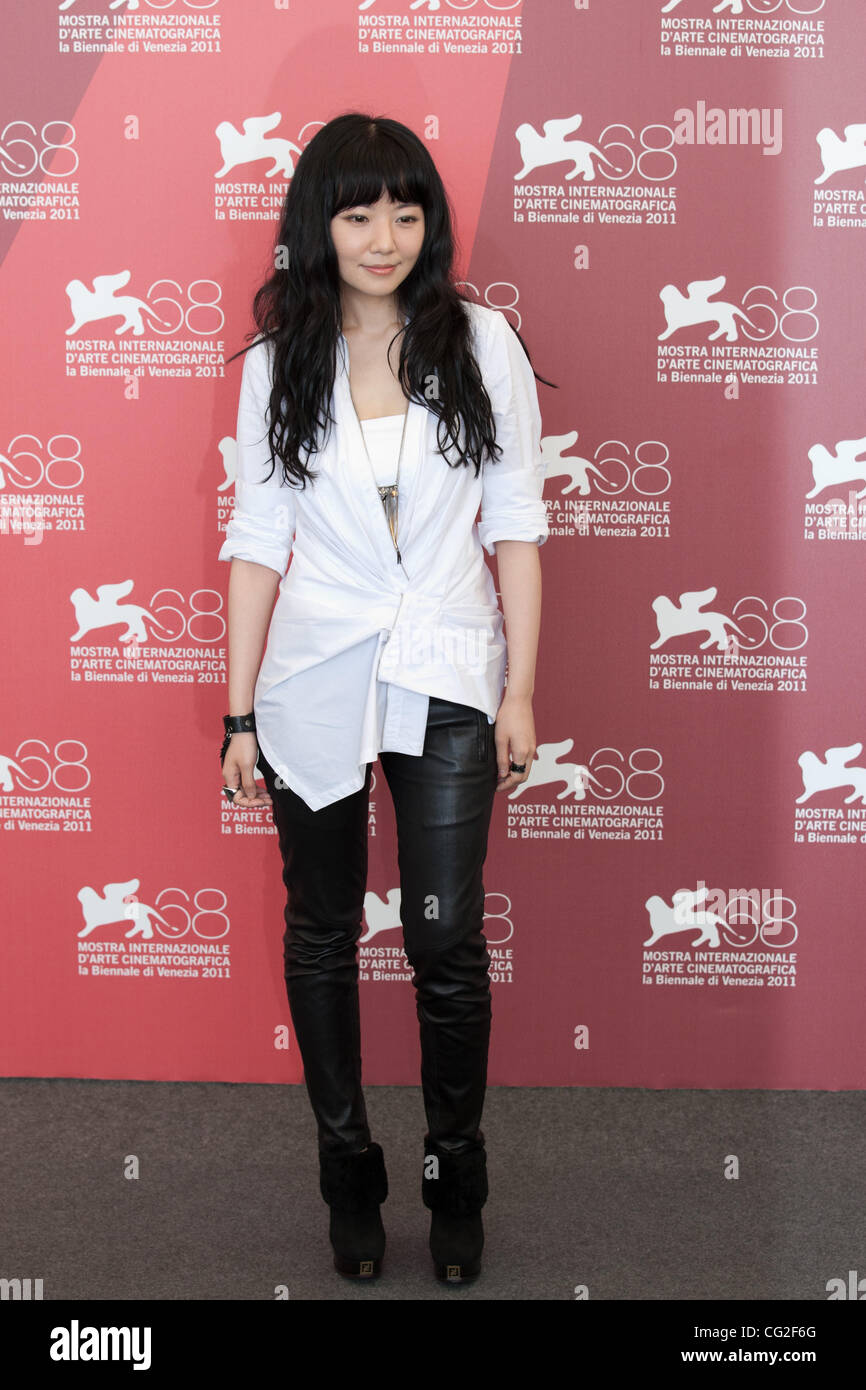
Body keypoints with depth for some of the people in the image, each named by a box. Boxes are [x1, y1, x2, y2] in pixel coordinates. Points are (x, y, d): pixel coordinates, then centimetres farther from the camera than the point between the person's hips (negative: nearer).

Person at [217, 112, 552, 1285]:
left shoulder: (482, 344, 0)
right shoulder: (279, 363, 2)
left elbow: (515, 526, 1)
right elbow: (258, 541, 2)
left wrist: (520, 690, -3)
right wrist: (239, 716, 0)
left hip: (445, 683, -1)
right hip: (315, 689, 1)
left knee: (447, 940, -1)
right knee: (323, 936, 10)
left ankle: (456, 1175, 22)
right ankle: (349, 1171, 28)